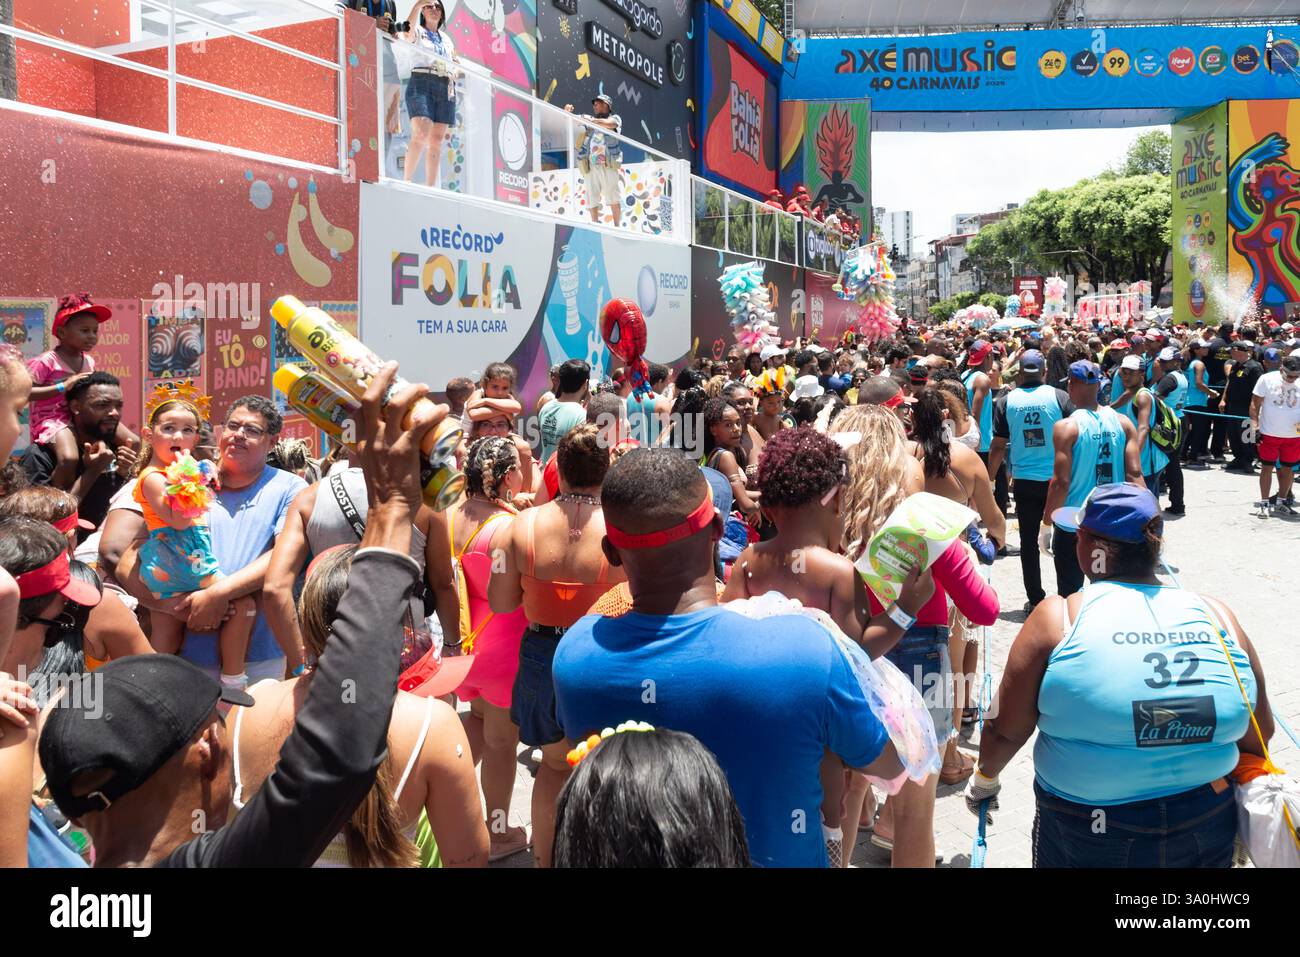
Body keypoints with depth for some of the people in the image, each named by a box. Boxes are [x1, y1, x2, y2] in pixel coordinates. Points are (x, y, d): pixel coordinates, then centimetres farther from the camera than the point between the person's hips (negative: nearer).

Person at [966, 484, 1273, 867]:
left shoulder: (1058, 618, -13)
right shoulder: (1218, 615, -4)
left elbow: (1005, 731, -8)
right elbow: (1257, 736, 4)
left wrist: (985, 778, 11)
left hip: (1088, 842, -2)